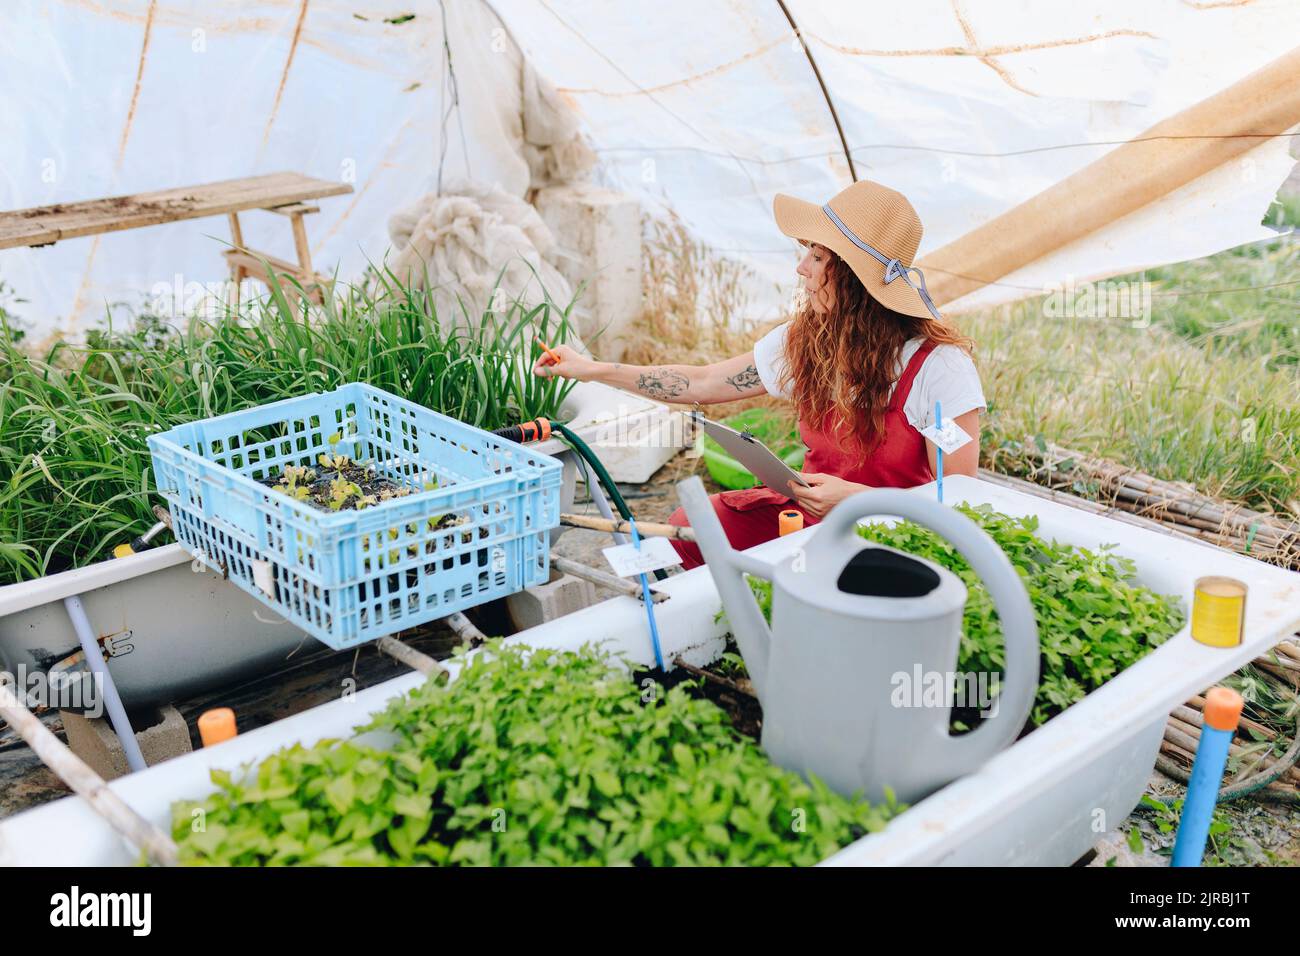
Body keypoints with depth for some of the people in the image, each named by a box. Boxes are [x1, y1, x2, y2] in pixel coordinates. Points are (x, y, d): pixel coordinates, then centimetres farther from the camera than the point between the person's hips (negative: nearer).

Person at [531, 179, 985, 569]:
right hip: (812, 508, 6)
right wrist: (594, 370, 6)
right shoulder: (803, 339, -1)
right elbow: (702, 383, 8)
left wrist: (856, 498, -24)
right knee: (688, 526, -11)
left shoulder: (940, 365, -18)